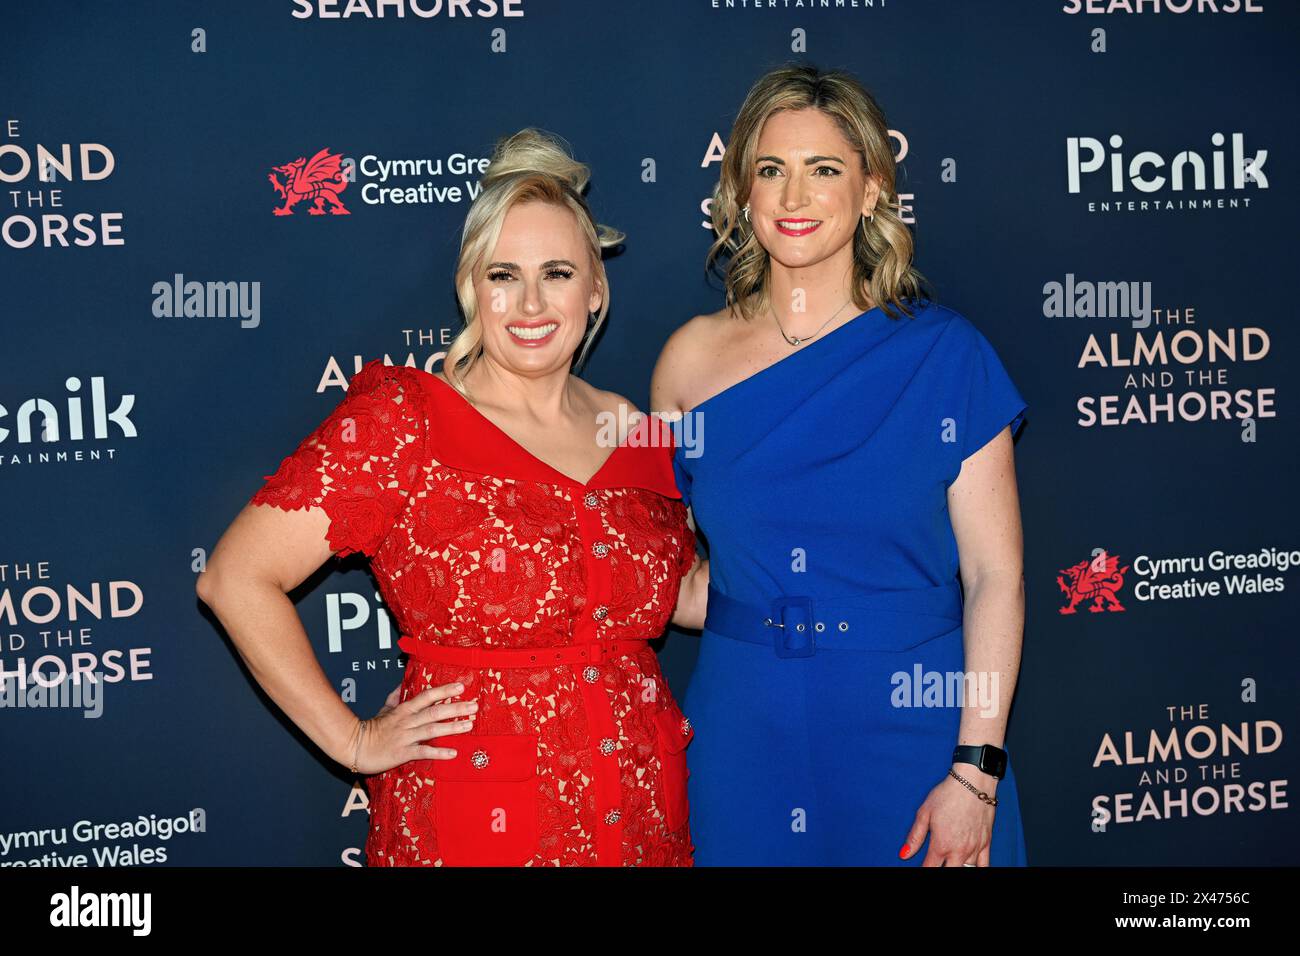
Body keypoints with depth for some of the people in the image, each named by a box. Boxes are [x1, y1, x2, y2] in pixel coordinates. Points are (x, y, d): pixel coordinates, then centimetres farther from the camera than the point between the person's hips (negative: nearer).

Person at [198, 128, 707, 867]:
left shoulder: (639, 438, 4)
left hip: (644, 816, 5)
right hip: (470, 824, -4)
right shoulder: (403, 421, -10)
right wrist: (352, 741, -11)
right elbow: (236, 578, -12)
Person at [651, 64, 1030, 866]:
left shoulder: (943, 353, -6)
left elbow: (995, 575, -8)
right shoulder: (693, 358, 0)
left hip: (911, 727, -1)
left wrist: (976, 773, -13)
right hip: (745, 737, 2)